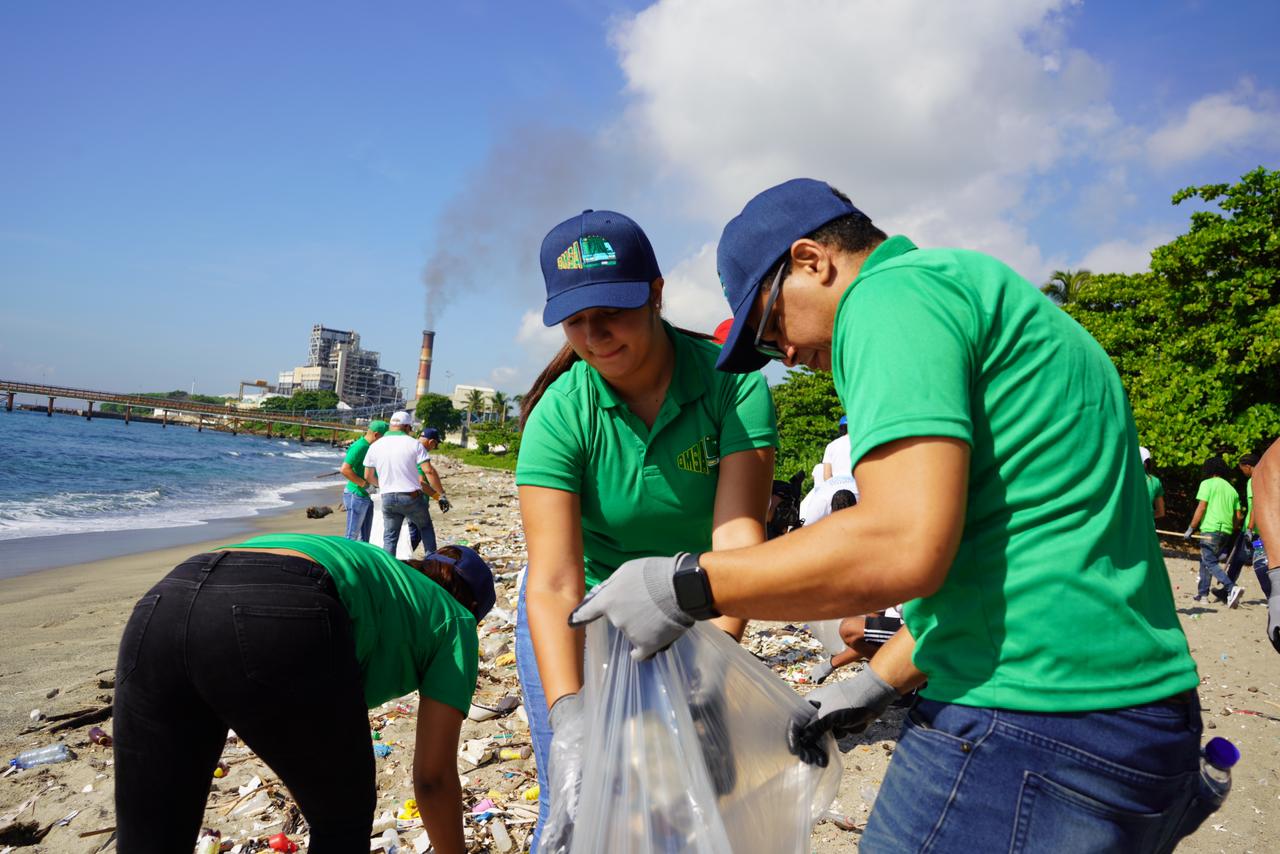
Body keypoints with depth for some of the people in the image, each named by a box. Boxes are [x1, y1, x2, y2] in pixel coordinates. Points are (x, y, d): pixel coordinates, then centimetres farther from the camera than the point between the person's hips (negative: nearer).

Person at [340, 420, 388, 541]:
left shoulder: (371, 448, 13)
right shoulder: (359, 447, -16)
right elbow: (345, 469, -22)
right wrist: (364, 483, -19)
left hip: (367, 497, 9)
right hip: (356, 495, -9)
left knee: (364, 537, 14)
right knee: (352, 537, -4)